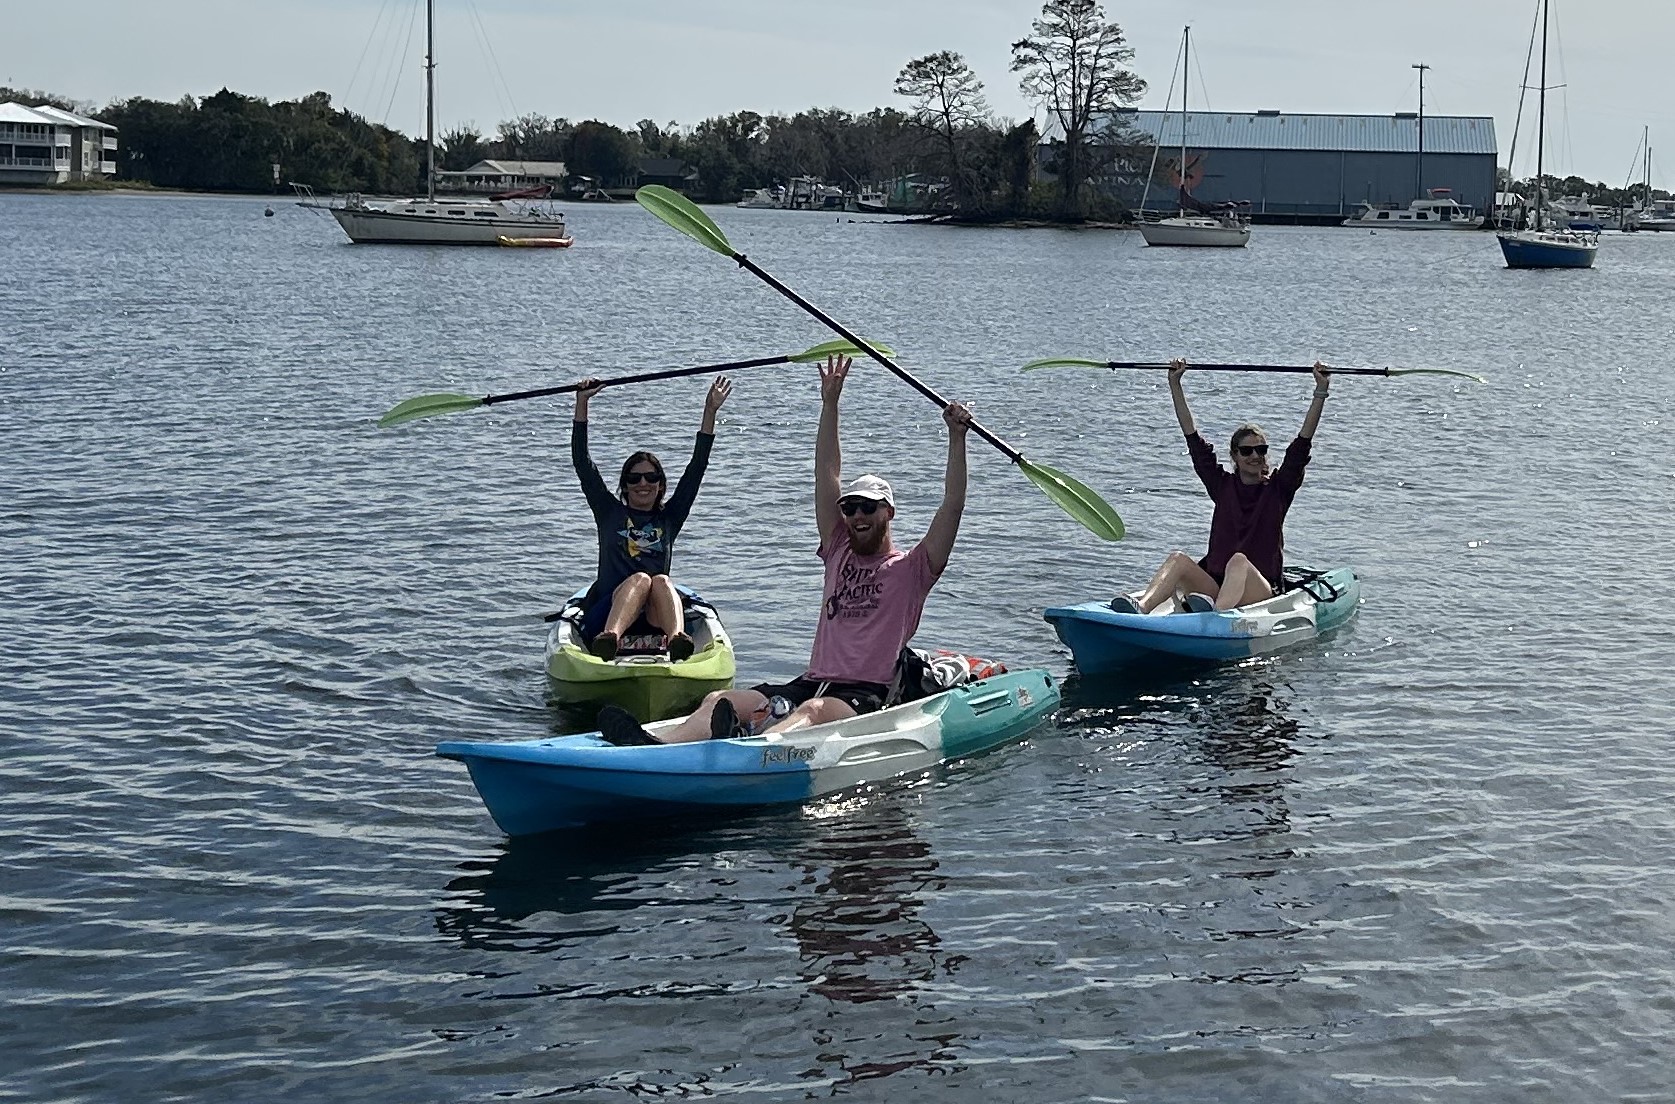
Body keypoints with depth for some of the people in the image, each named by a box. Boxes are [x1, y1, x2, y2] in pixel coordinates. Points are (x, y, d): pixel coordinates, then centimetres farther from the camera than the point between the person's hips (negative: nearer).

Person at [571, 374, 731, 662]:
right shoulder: (611, 514, 19)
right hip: (605, 614, -1)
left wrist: (710, 411, 9)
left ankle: (677, 639, -64)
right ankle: (609, 638, -64)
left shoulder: (668, 518, 21)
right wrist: (582, 403, 6)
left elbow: (696, 468, 15)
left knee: (661, 582, -31)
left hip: (653, 621, 1)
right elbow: (582, 463, 12)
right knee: (640, 578, -33)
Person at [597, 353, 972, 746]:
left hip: (868, 698, -6)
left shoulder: (910, 570, 9)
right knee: (720, 699, -20)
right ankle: (660, 745, -48)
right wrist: (830, 405, 11)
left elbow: (952, 507, -2)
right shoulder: (840, 553, 24)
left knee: (814, 710, -40)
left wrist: (956, 438, -10)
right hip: (811, 682, 6)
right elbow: (826, 481, 17)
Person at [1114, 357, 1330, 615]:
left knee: (1239, 561, -34)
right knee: (1179, 559, -24)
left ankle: (1215, 614, -65)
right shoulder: (1223, 485, 14)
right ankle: (1141, 608, -53)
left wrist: (1320, 393, -9)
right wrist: (1175, 385, 8)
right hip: (1214, 586, 3)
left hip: (1263, 591, -3)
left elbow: (1302, 443, -1)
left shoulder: (1278, 488, 8)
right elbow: (1193, 438, 11)